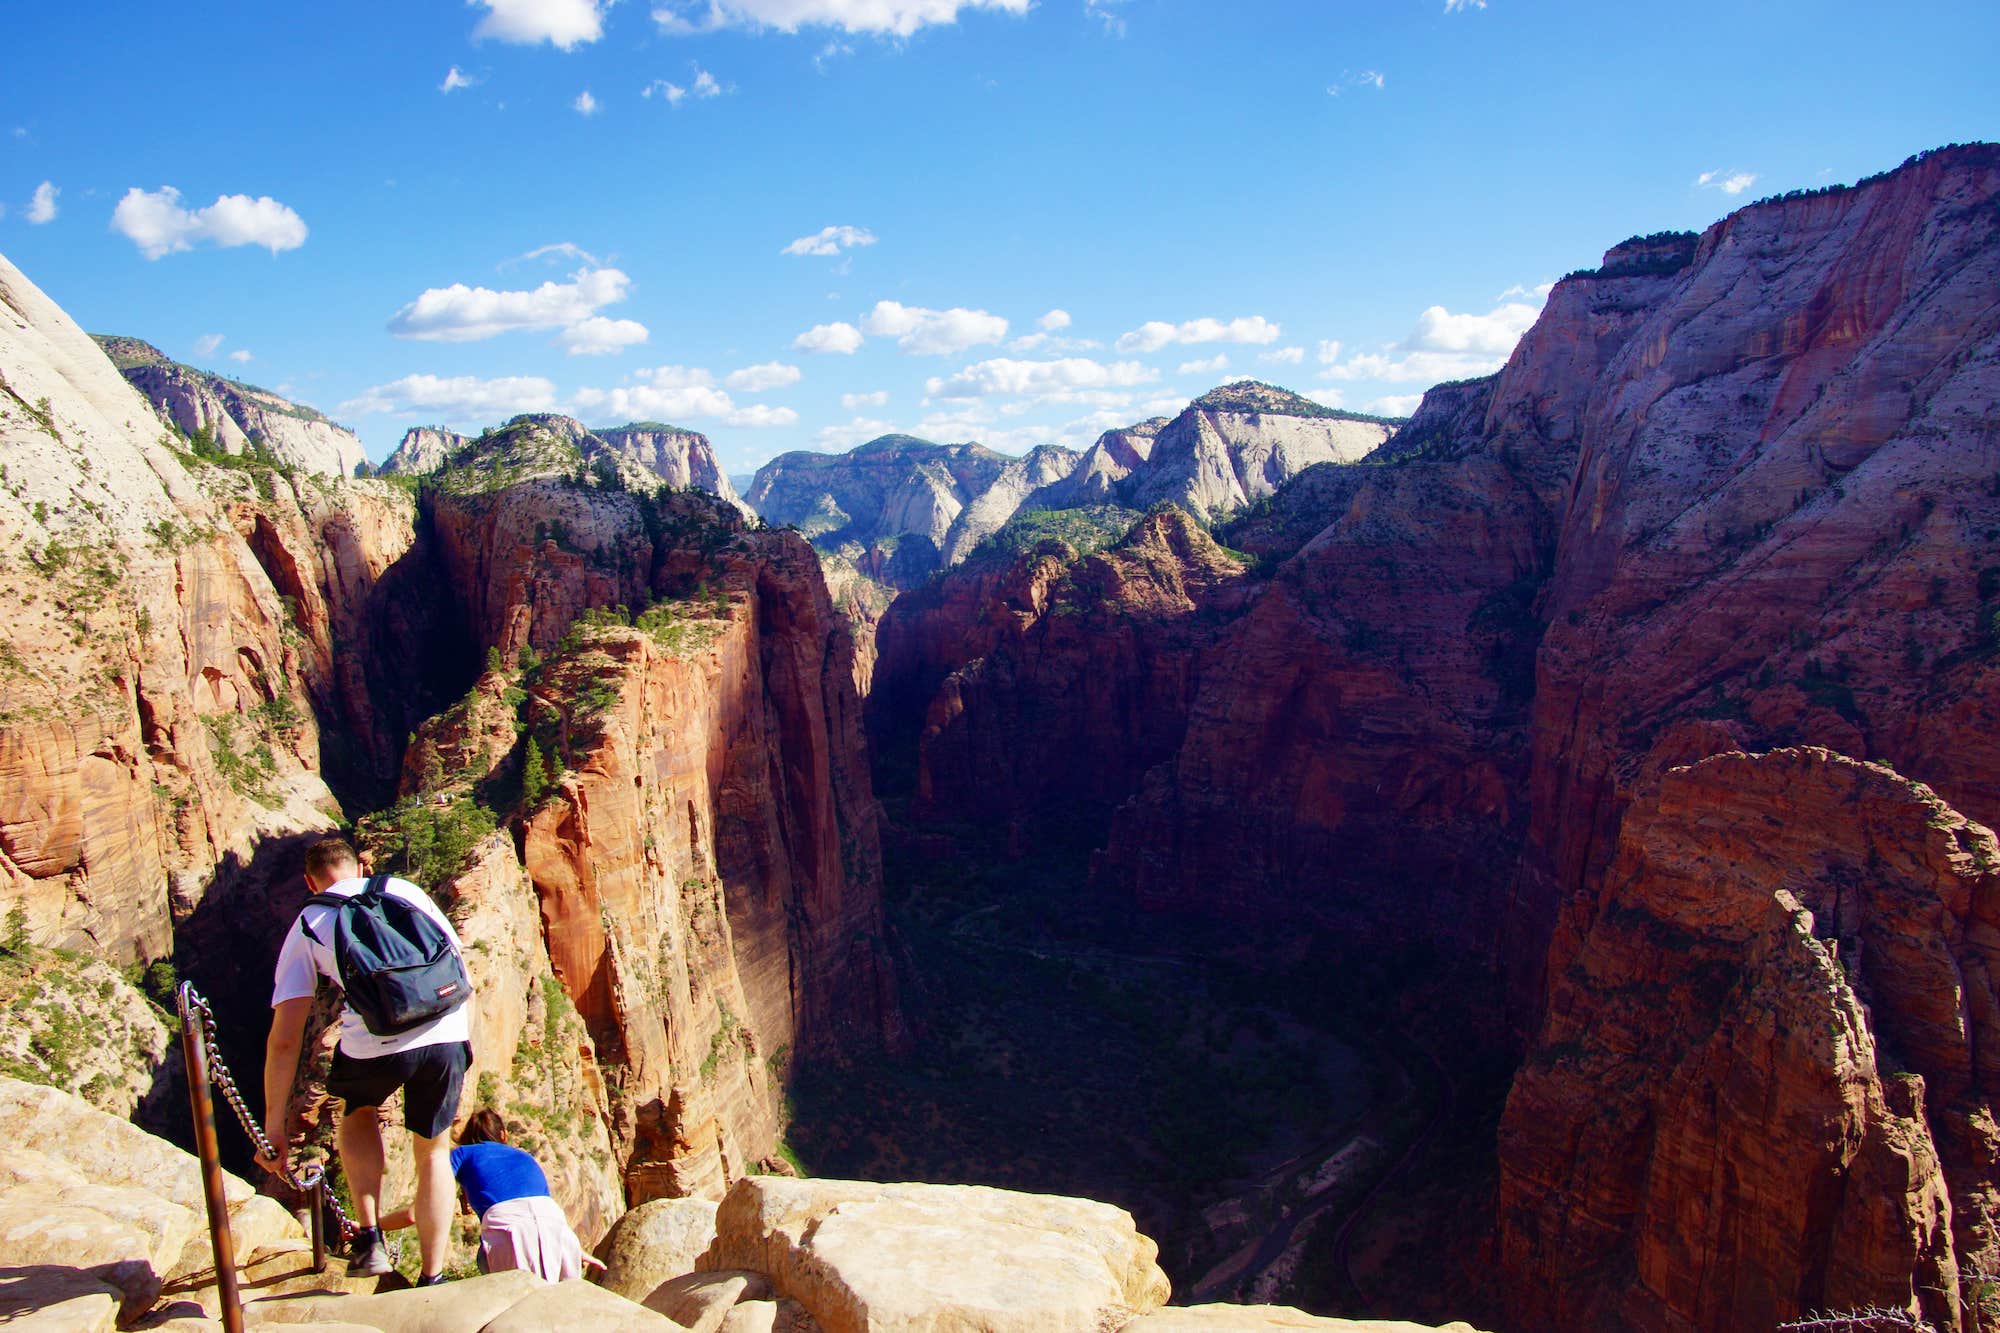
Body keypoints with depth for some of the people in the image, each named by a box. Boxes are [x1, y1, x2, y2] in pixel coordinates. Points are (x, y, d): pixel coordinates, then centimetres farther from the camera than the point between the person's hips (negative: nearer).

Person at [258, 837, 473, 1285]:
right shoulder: (404, 889, 21)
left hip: (374, 1044, -1)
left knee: (357, 1110, 35)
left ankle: (371, 1238, 26)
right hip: (445, 1034, 1)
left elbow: (284, 1039, 10)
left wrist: (274, 1127, 16)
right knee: (433, 1152, 24)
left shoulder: (306, 926, 17)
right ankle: (432, 1281, 25)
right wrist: (464, 1045, 28)